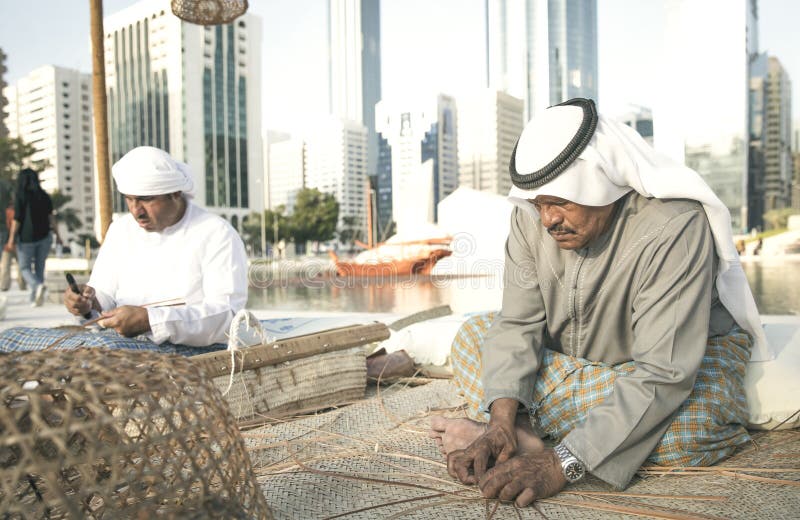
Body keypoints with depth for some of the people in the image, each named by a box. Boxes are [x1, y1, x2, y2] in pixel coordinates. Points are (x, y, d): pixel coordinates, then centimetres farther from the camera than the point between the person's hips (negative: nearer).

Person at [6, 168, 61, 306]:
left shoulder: (20, 196, -8)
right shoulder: (44, 196, 3)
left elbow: (16, 219, -11)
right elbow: (51, 216, 0)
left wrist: (11, 239, -6)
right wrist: (57, 235, 5)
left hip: (27, 238, -3)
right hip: (44, 236, 4)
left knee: (25, 268, 9)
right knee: (39, 267, 11)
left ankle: (38, 285, -20)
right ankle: (35, 299, 9)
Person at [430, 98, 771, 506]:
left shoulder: (674, 227, -33)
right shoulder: (532, 215, -17)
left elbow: (662, 374, -37)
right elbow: (518, 324, -16)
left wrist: (562, 464, -41)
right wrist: (502, 421, -32)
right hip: (574, 362, 5)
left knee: (688, 427, -38)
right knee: (472, 338, -7)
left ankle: (526, 429, -26)